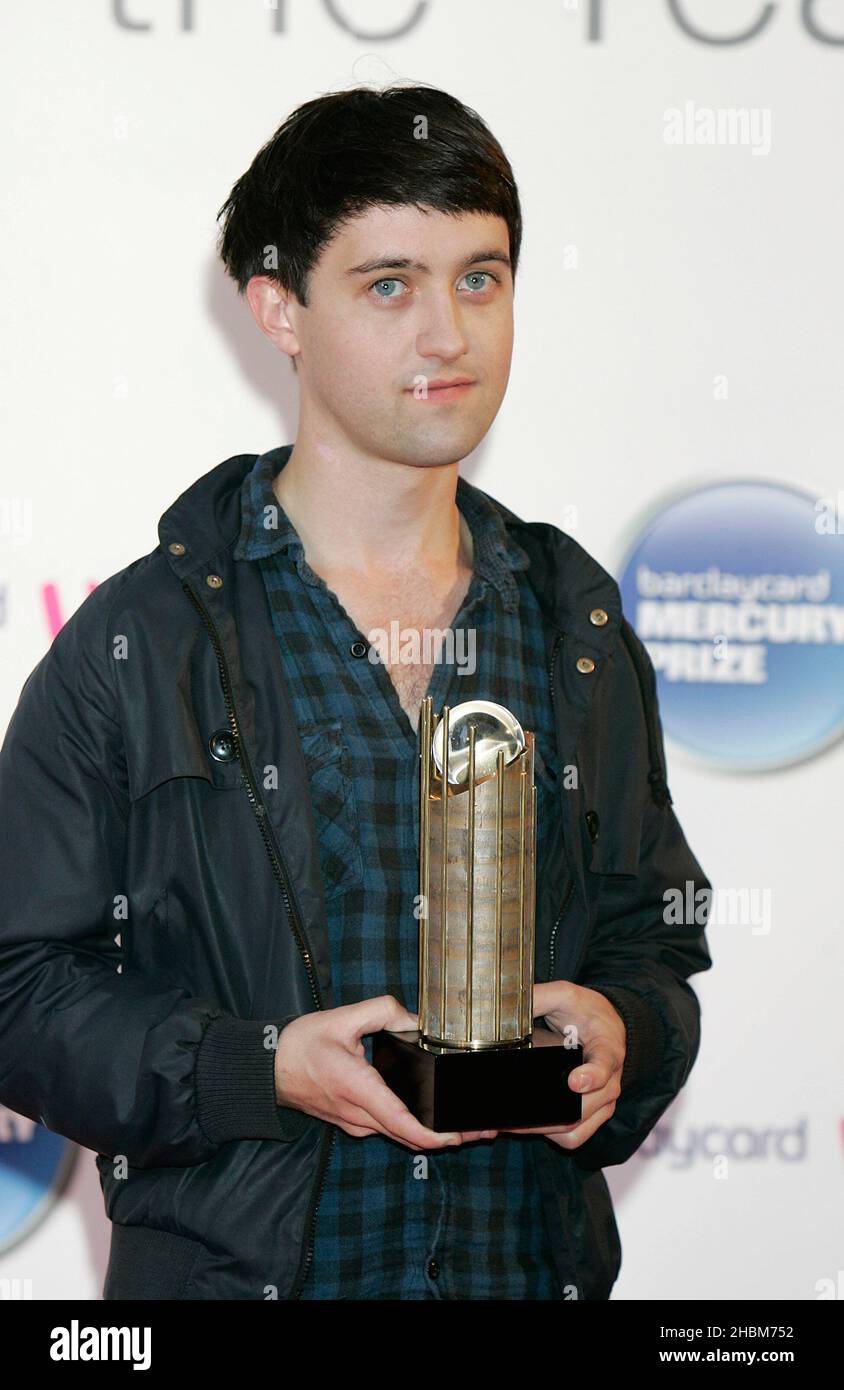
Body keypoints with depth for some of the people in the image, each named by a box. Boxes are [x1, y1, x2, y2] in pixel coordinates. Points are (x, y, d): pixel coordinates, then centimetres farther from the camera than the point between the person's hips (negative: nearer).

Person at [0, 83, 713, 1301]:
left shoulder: (578, 630, 6)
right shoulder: (138, 642, -7)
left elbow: (654, 941, 13)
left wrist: (616, 1031, -8)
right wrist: (266, 1070, -20)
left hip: (532, 1258, 4)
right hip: (230, 1263, -3)